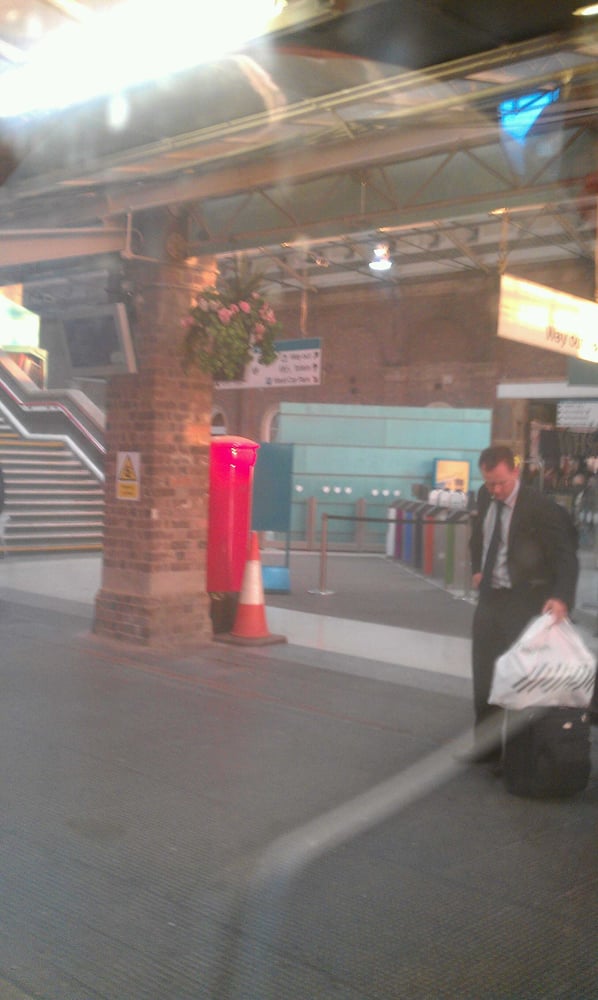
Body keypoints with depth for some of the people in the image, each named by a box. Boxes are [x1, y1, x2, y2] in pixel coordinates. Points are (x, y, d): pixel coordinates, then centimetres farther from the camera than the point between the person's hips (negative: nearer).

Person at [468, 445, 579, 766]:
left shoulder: (540, 507, -18)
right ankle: (485, 747, 30)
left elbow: (565, 554, -21)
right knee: (484, 677, 14)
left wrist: (562, 597, -35)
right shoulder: (485, 497, 2)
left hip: (524, 604, -7)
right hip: (489, 598, 7)